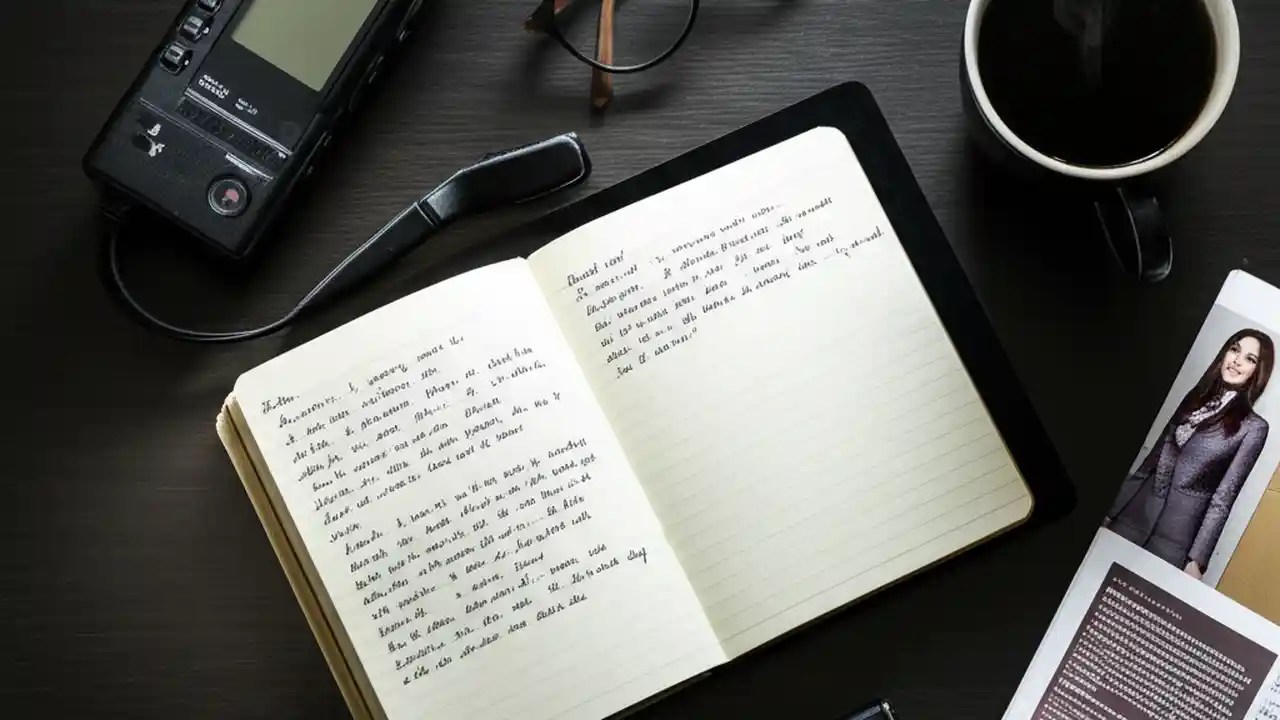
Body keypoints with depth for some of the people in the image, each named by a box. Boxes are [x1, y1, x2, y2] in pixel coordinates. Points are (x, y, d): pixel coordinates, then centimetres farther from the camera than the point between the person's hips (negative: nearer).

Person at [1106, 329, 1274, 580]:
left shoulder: (1253, 428, -6)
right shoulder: (1196, 398, 8)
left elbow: (1222, 498, -7)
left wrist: (1197, 559, -10)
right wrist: (1113, 511, 11)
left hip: (1175, 534, -4)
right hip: (1134, 514, 4)